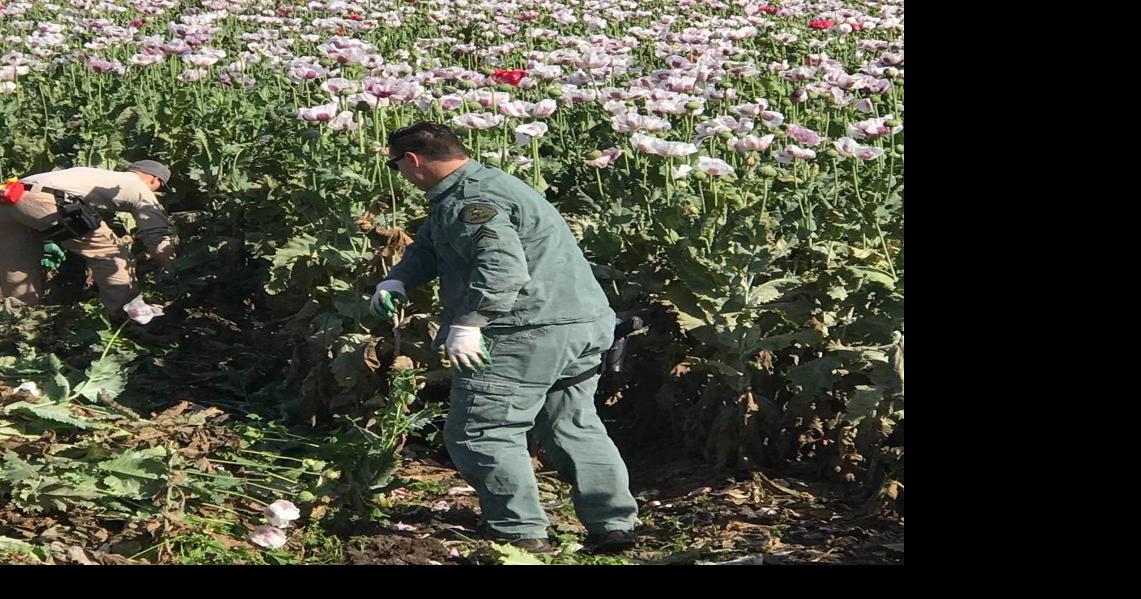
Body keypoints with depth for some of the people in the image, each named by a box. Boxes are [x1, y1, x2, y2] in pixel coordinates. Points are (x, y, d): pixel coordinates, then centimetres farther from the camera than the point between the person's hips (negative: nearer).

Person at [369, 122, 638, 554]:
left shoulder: (469, 203, -17)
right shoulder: (484, 185, 19)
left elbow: (503, 269, -30)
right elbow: (428, 247, 22)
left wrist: (466, 323, -27)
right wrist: (396, 282, 6)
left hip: (531, 334, -11)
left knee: (480, 433, -1)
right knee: (574, 428, 20)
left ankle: (521, 533, 1)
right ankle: (614, 523, 21)